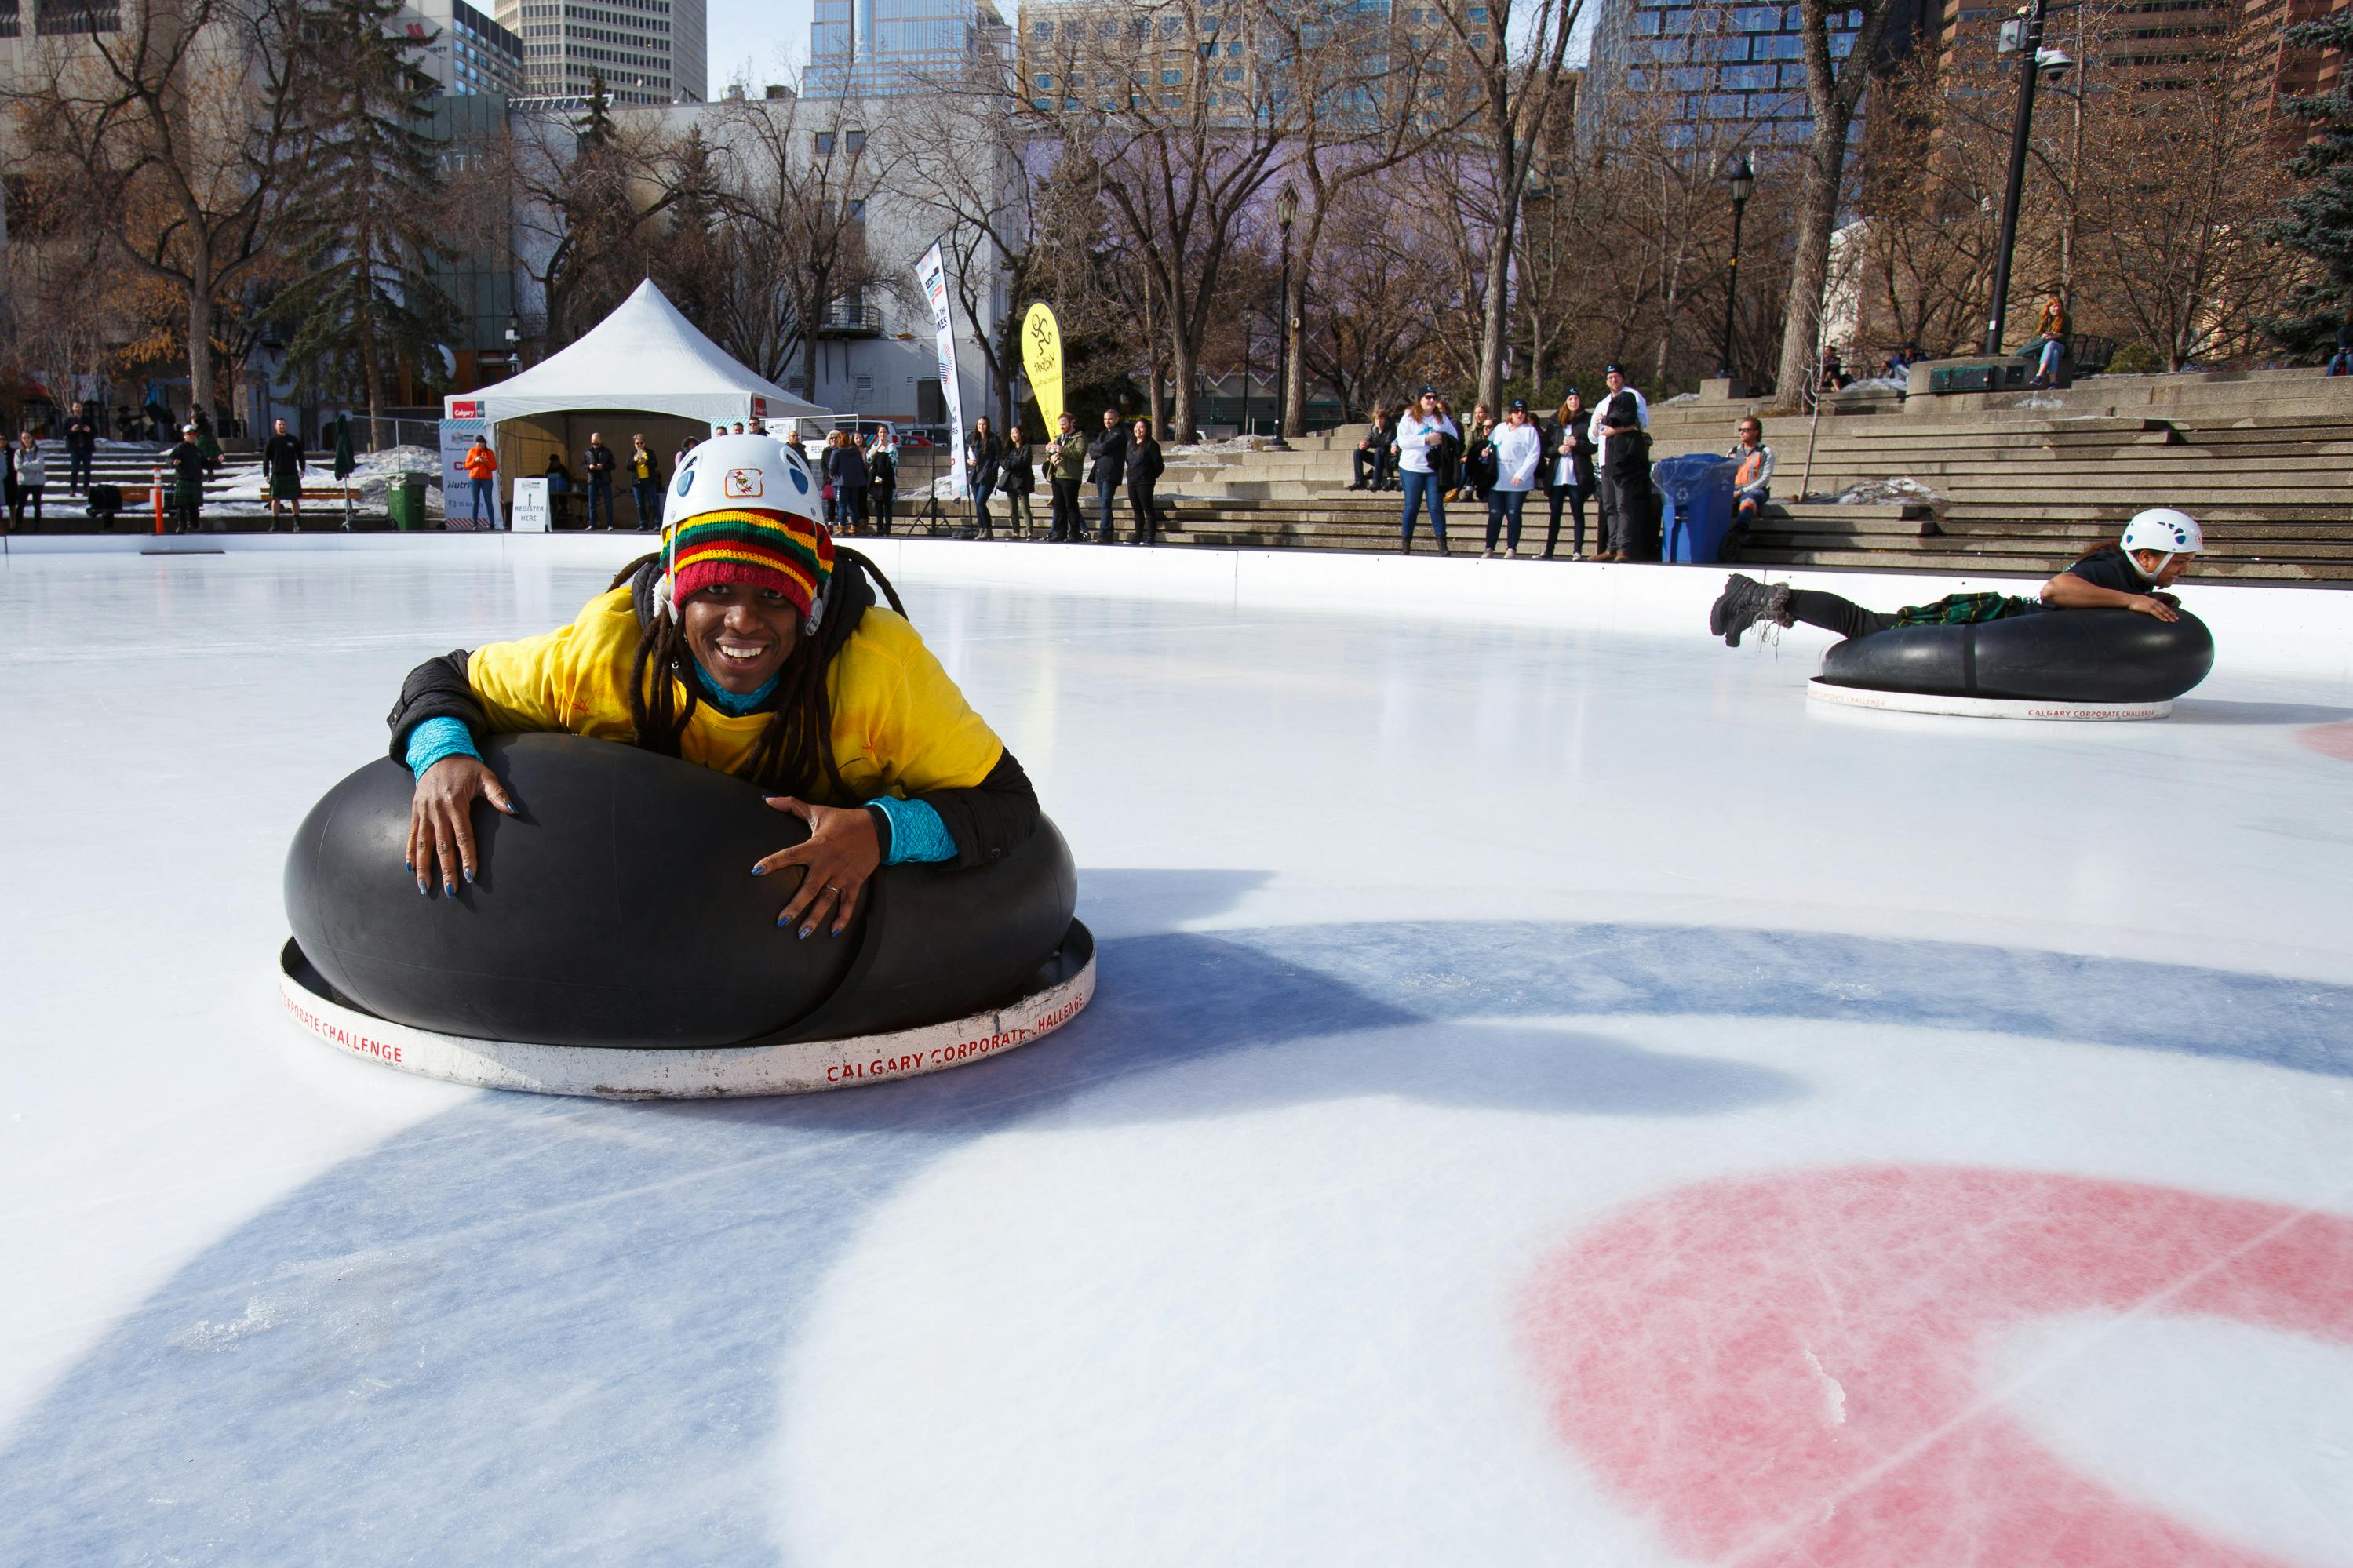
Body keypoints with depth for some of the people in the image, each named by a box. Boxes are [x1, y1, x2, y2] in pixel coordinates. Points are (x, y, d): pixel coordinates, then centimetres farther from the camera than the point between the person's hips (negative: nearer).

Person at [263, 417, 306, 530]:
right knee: (275, 498, 0)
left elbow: (300, 455, 14)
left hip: (292, 474, 1)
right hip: (277, 474, -1)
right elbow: (266, 458, 3)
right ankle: (274, 524, 4)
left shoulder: (294, 440, 6)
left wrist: (302, 469, 4)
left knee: (295, 499, 4)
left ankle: (297, 523, 10)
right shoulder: (271, 441, 2)